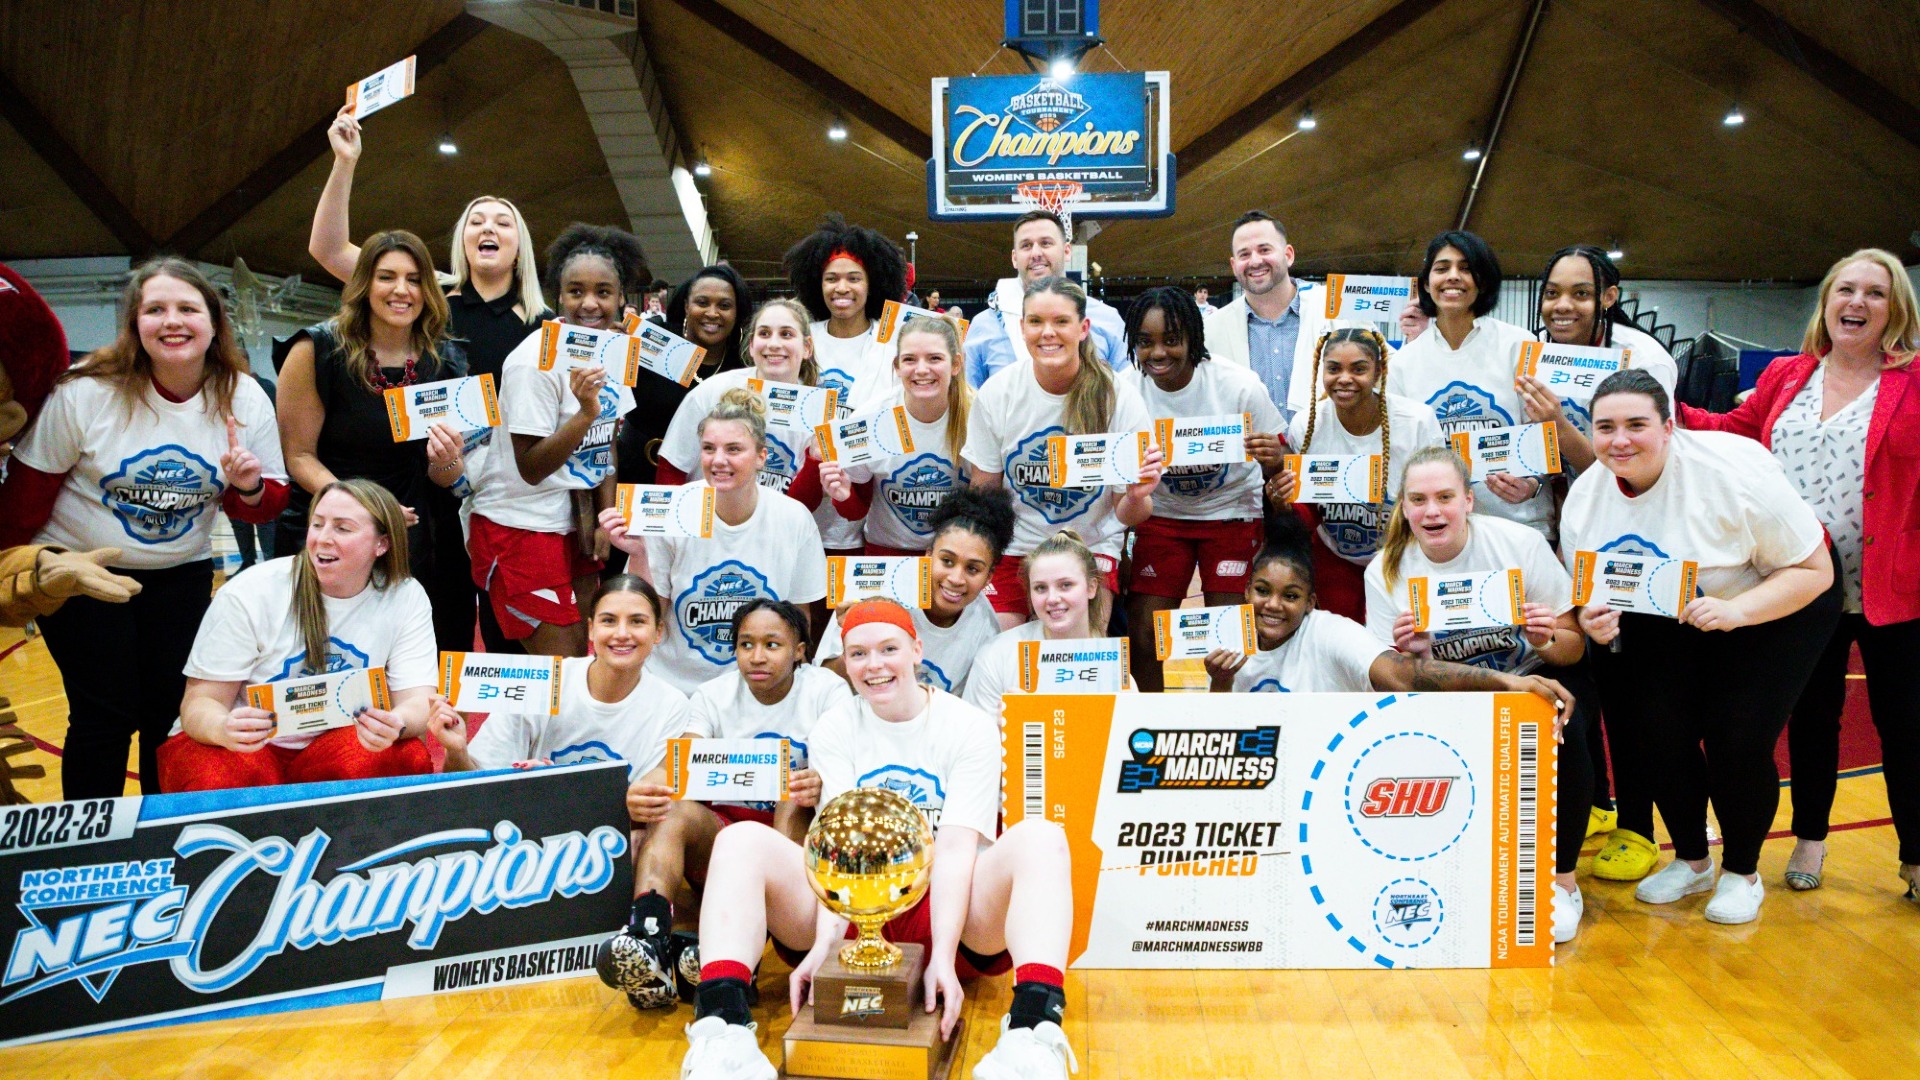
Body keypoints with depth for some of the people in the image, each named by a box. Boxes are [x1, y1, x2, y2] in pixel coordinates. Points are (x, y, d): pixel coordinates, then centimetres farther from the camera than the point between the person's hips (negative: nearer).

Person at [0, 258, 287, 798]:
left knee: (174, 713, 7)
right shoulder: (85, 392, -17)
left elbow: (264, 506, 1)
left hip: (182, 575, 3)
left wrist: (250, 488, -21)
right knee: (105, 717, -3)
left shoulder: (245, 400, -8)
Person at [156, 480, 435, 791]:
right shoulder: (248, 595, -12)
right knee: (215, 782, -36)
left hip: (337, 744, 2)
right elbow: (201, 702, -10)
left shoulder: (407, 599, -7)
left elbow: (418, 701, -14)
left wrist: (396, 725, -40)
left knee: (411, 760, -29)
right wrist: (224, 729, -37)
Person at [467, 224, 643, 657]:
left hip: (576, 521, 7)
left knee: (581, 650, 12)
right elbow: (532, 469, -21)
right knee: (559, 660, -5)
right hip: (520, 524, -7)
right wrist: (585, 414, -33)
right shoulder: (537, 361, -19)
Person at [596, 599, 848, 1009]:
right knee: (671, 809, -26)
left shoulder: (827, 690, -4)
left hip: (799, 840, -2)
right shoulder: (715, 695, 2)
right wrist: (642, 792, -39)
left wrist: (821, 784, -44)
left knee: (797, 788, -32)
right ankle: (649, 941, -49)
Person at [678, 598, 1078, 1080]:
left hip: (944, 907, -2)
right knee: (740, 840, -19)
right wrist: (825, 942, -24)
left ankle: (1031, 1033, -47)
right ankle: (724, 1032, -38)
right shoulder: (835, 729, 6)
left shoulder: (971, 728, -1)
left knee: (1040, 837, -28)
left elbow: (956, 848, -12)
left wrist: (943, 955, -26)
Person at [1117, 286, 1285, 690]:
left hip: (1231, 510, -2)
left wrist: (1273, 459, -34)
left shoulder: (1240, 386, -21)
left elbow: (1279, 458, -10)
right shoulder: (1125, 388, -15)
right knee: (1141, 630, -4)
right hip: (1162, 513, 2)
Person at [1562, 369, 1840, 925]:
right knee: (1663, 729, -10)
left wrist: (1734, 611, -37)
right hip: (1666, 620, 4)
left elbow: (1814, 571, -22)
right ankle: (1691, 861, 16)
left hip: (1777, 612, -4)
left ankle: (1742, 873, 12)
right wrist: (1592, 618, -24)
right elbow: (1581, 591, 0)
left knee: (1737, 739, -14)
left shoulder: (1731, 469, -29)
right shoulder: (1584, 496, -13)